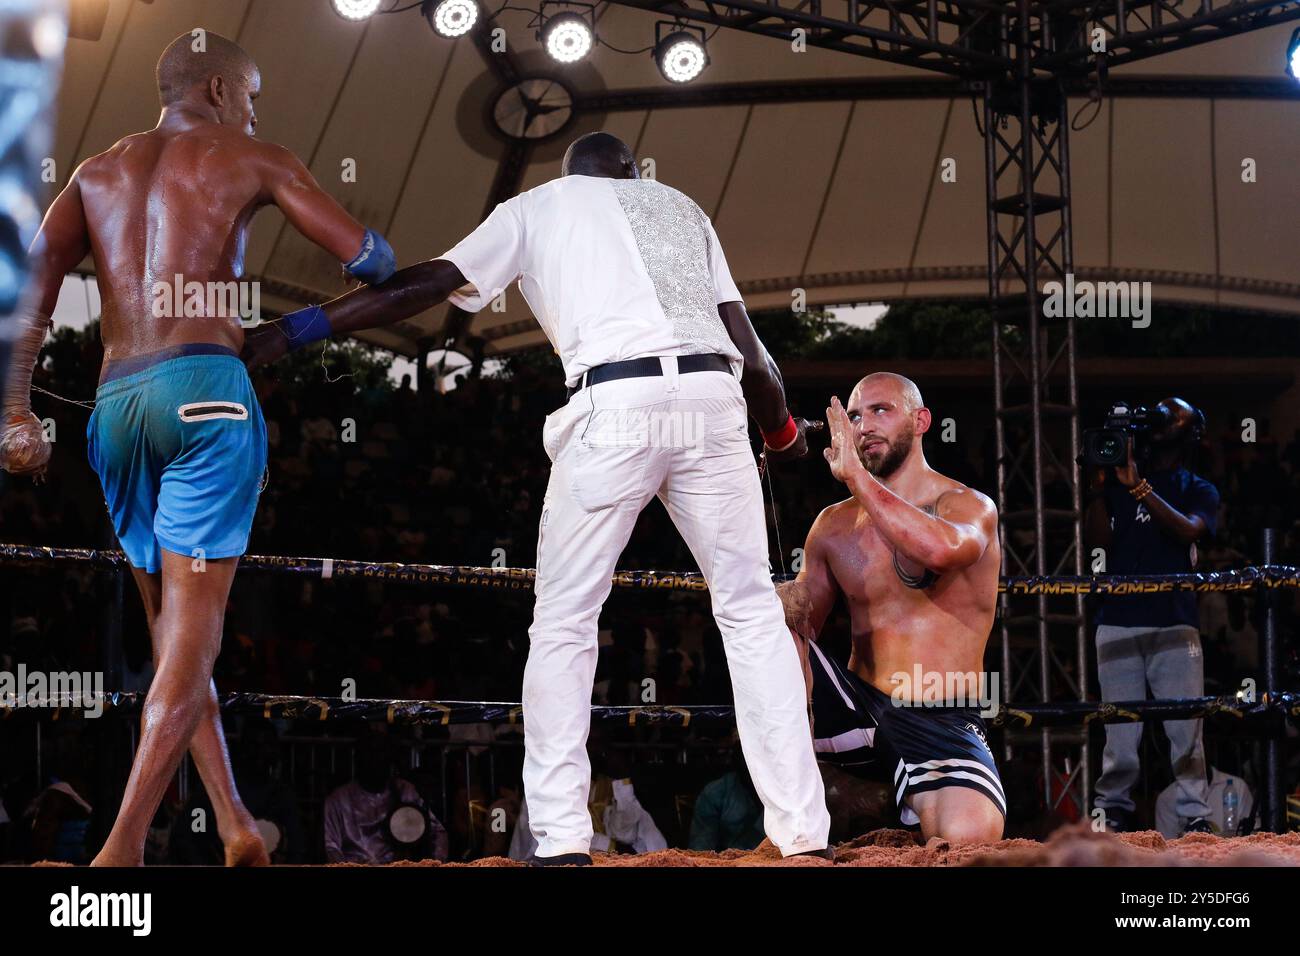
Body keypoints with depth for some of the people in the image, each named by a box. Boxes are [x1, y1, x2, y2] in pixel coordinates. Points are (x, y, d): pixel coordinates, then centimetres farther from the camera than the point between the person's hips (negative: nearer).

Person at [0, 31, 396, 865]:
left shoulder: (96, 175, 21)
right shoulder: (252, 162, 9)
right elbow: (371, 257, 9)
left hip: (115, 406, 5)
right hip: (204, 390, -5)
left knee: (172, 630, 16)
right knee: (193, 634, -7)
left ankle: (237, 827, 14)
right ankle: (123, 849, -19)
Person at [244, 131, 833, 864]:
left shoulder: (540, 205, 21)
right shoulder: (679, 206, 28)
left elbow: (421, 287, 11)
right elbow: (749, 348, 21)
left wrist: (294, 330, 13)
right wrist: (783, 434, 38)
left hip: (614, 405, -2)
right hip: (712, 398, 3)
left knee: (564, 622, 8)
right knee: (751, 611, 9)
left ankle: (561, 837, -1)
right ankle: (804, 831, 4)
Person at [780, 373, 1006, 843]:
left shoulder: (969, 507, -1)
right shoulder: (834, 525, 12)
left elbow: (940, 550, -27)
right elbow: (801, 622, 14)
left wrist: (855, 474, -23)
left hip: (940, 722, -3)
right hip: (856, 711, 4)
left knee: (970, 835, -32)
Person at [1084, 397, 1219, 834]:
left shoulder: (1198, 490, 12)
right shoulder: (1119, 475, 16)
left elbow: (1189, 530, -10)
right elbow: (1098, 538, 7)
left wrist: (1138, 487, -17)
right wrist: (1097, 485, -5)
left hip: (1174, 622, -1)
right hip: (1118, 620, 1)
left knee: (1185, 728, -8)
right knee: (1120, 728, -3)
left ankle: (1196, 815, -8)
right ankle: (1113, 807, 2)